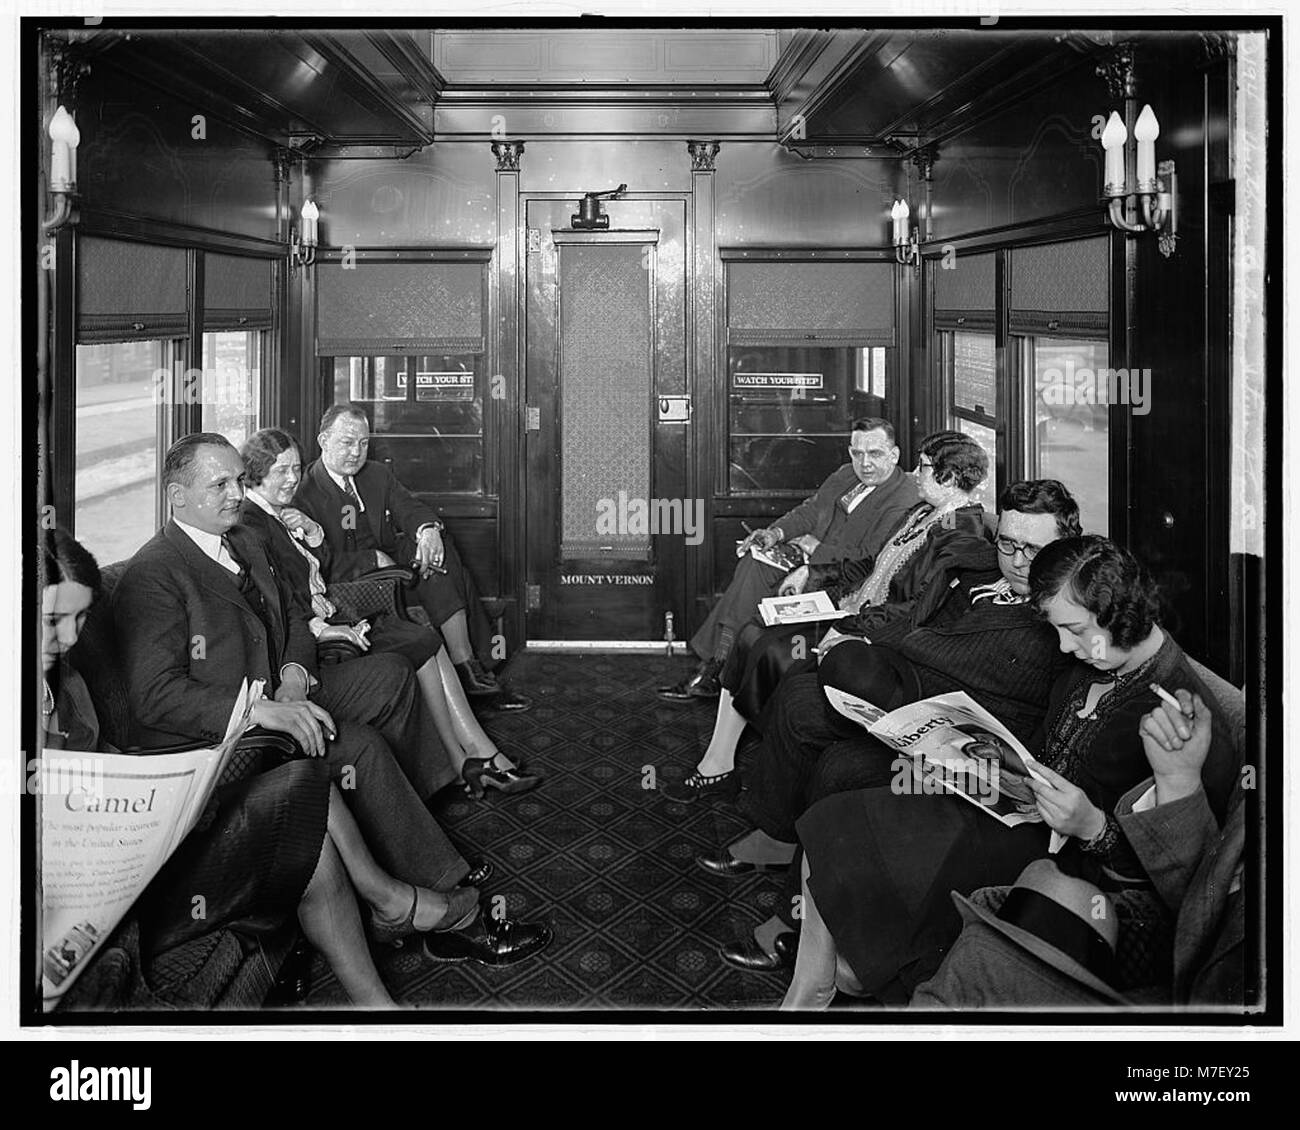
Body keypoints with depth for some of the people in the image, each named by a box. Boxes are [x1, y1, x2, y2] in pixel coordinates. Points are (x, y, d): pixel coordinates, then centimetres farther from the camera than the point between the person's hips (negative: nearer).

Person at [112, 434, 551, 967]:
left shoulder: (245, 542, 12)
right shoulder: (151, 576, -17)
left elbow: (292, 618, 19)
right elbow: (155, 695, -24)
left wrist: (294, 675, -5)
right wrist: (263, 710, -32)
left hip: (277, 697, 10)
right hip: (212, 737, -9)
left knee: (390, 673, 4)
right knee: (359, 748, -25)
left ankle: (403, 818, 9)